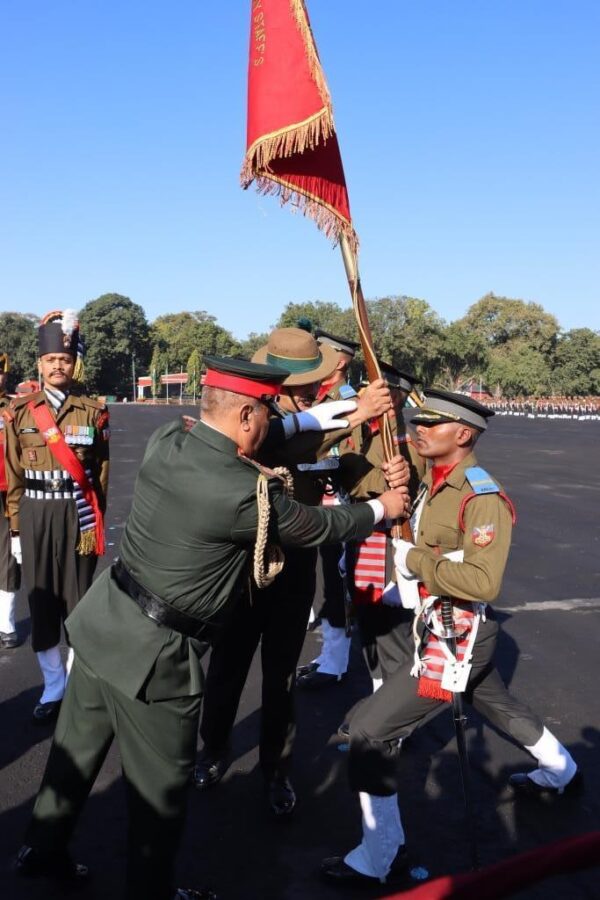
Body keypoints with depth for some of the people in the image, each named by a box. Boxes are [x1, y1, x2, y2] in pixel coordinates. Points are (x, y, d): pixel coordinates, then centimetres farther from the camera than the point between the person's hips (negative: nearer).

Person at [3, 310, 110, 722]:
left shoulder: (93, 411, -1)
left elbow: (101, 473, 1)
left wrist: (96, 523, -3)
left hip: (77, 516, -2)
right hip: (35, 516, 2)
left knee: (78, 601, 4)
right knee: (41, 602, 7)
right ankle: (54, 688, 22)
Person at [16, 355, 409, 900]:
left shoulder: (165, 440, -4)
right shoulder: (250, 493, -25)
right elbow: (321, 528, -8)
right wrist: (382, 507, 13)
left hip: (105, 622, 8)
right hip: (154, 654, -8)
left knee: (76, 748, 26)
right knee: (161, 785, 15)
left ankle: (42, 849, 47)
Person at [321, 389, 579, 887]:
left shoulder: (484, 498, -23)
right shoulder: (436, 482, 2)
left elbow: (483, 582, -31)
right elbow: (428, 547, 12)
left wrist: (415, 559, -23)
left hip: (457, 637, -10)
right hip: (442, 627, 10)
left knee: (371, 730, -9)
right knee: (501, 706, 32)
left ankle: (378, 858, 8)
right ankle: (561, 772, 59)